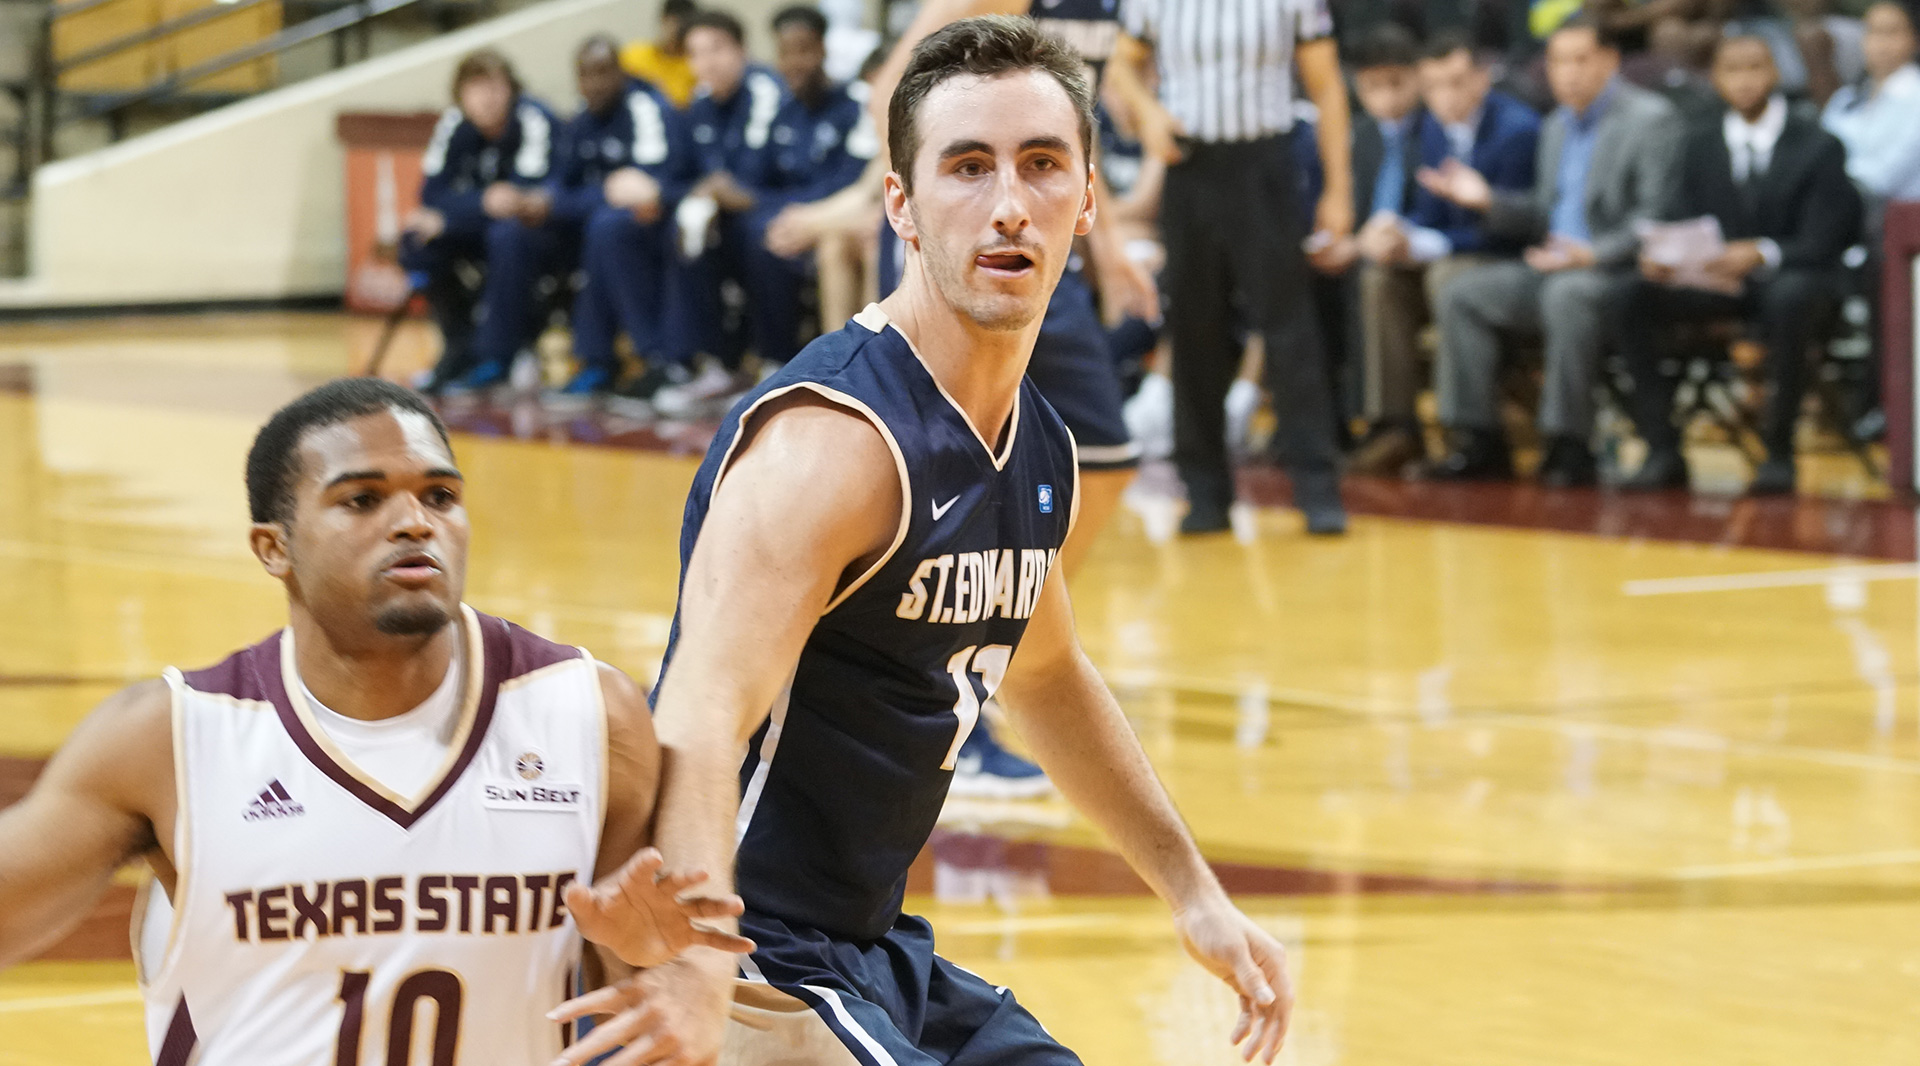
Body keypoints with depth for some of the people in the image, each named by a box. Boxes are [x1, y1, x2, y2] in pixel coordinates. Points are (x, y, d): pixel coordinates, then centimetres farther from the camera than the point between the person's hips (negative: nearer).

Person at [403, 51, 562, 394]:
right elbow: (433, 193, -7)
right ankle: (460, 349, -3)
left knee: (508, 234, -37)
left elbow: (527, 197, -28)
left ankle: (495, 357, -26)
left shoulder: (533, 120, -22)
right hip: (483, 229, 5)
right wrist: (485, 202, -28)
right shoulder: (456, 124, -5)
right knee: (417, 240, -17)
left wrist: (444, 218, -28)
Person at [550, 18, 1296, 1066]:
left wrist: (1192, 891, 29)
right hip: (760, 976, -10)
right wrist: (699, 978, -52)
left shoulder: (1037, 448, 7)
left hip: (870, 953, 10)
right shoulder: (832, 439, -22)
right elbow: (701, 719, -35)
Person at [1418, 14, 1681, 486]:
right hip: (1551, 268, 8)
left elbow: (1656, 218, -14)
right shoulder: (1557, 127, 21)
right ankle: (1478, 440, -10)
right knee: (1462, 293, -11)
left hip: (1617, 271, -8)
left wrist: (1593, 255, -27)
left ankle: (1569, 445, -31)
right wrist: (1488, 201, 8)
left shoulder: (1652, 120, -6)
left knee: (1567, 295, -38)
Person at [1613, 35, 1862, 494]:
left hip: (1789, 278, -4)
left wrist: (1763, 255, -30)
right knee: (1635, 297, -25)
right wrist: (1663, 258, -17)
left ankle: (1778, 452, -30)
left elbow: (1821, 242, -9)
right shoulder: (1702, 145, 12)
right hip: (1715, 279, 4)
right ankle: (1662, 452, -25)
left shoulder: (1818, 146, -1)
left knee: (1789, 299, -42)